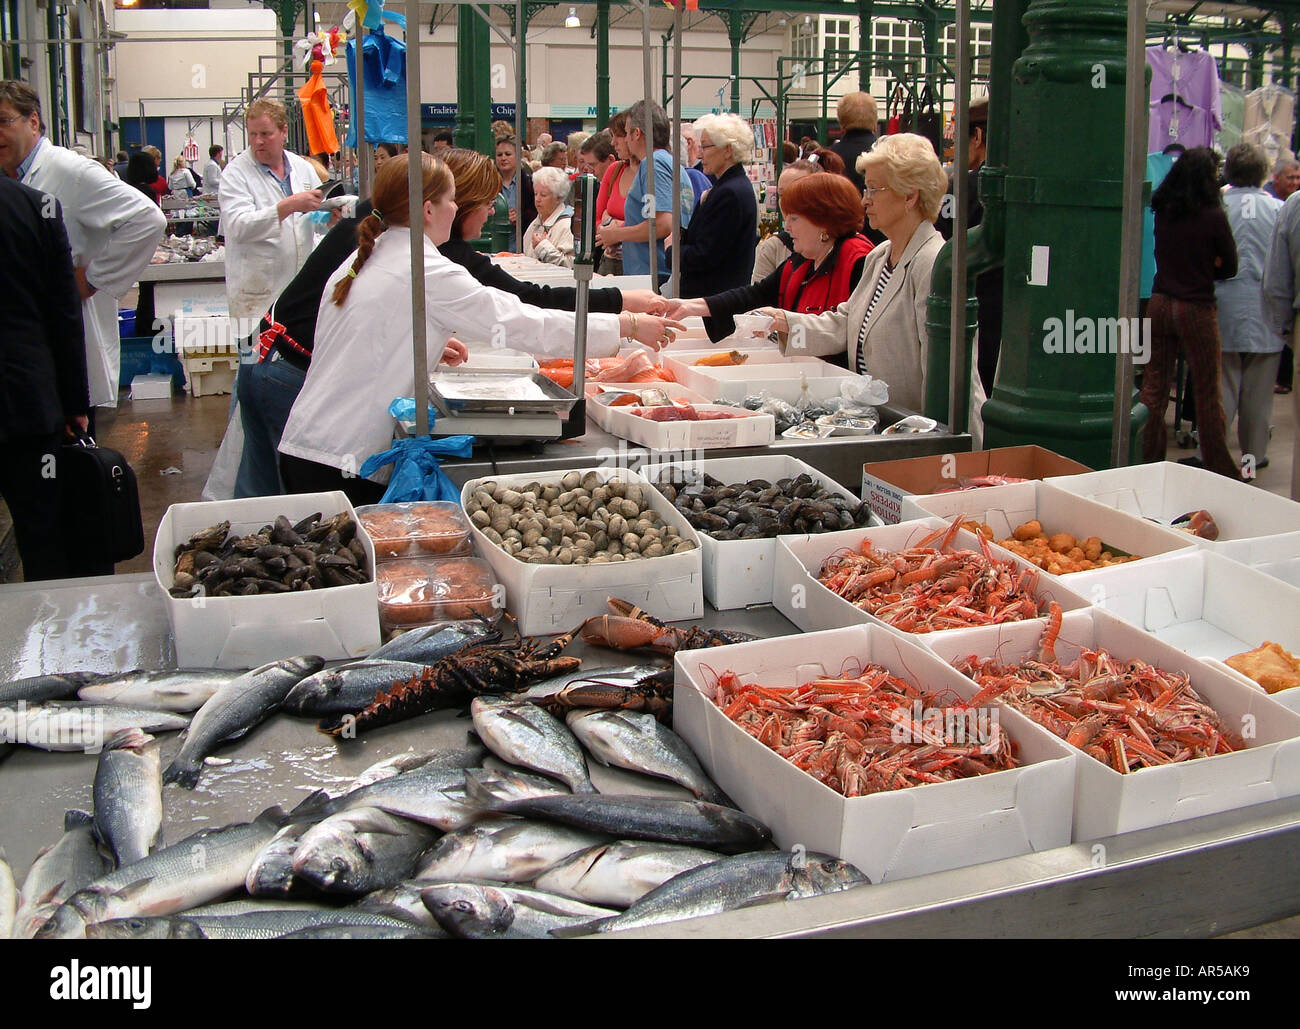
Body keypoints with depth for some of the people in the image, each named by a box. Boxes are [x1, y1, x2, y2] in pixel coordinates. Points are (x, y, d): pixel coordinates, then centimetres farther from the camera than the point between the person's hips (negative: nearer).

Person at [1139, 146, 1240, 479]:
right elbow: (1229, 266, -2)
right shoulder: (1213, 216, -12)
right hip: (1196, 308, -4)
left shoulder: (1161, 212, 2)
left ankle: (1148, 455, 14)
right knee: (1206, 390, 4)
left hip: (1160, 304, 4)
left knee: (1154, 386, 9)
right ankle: (1217, 464, 11)